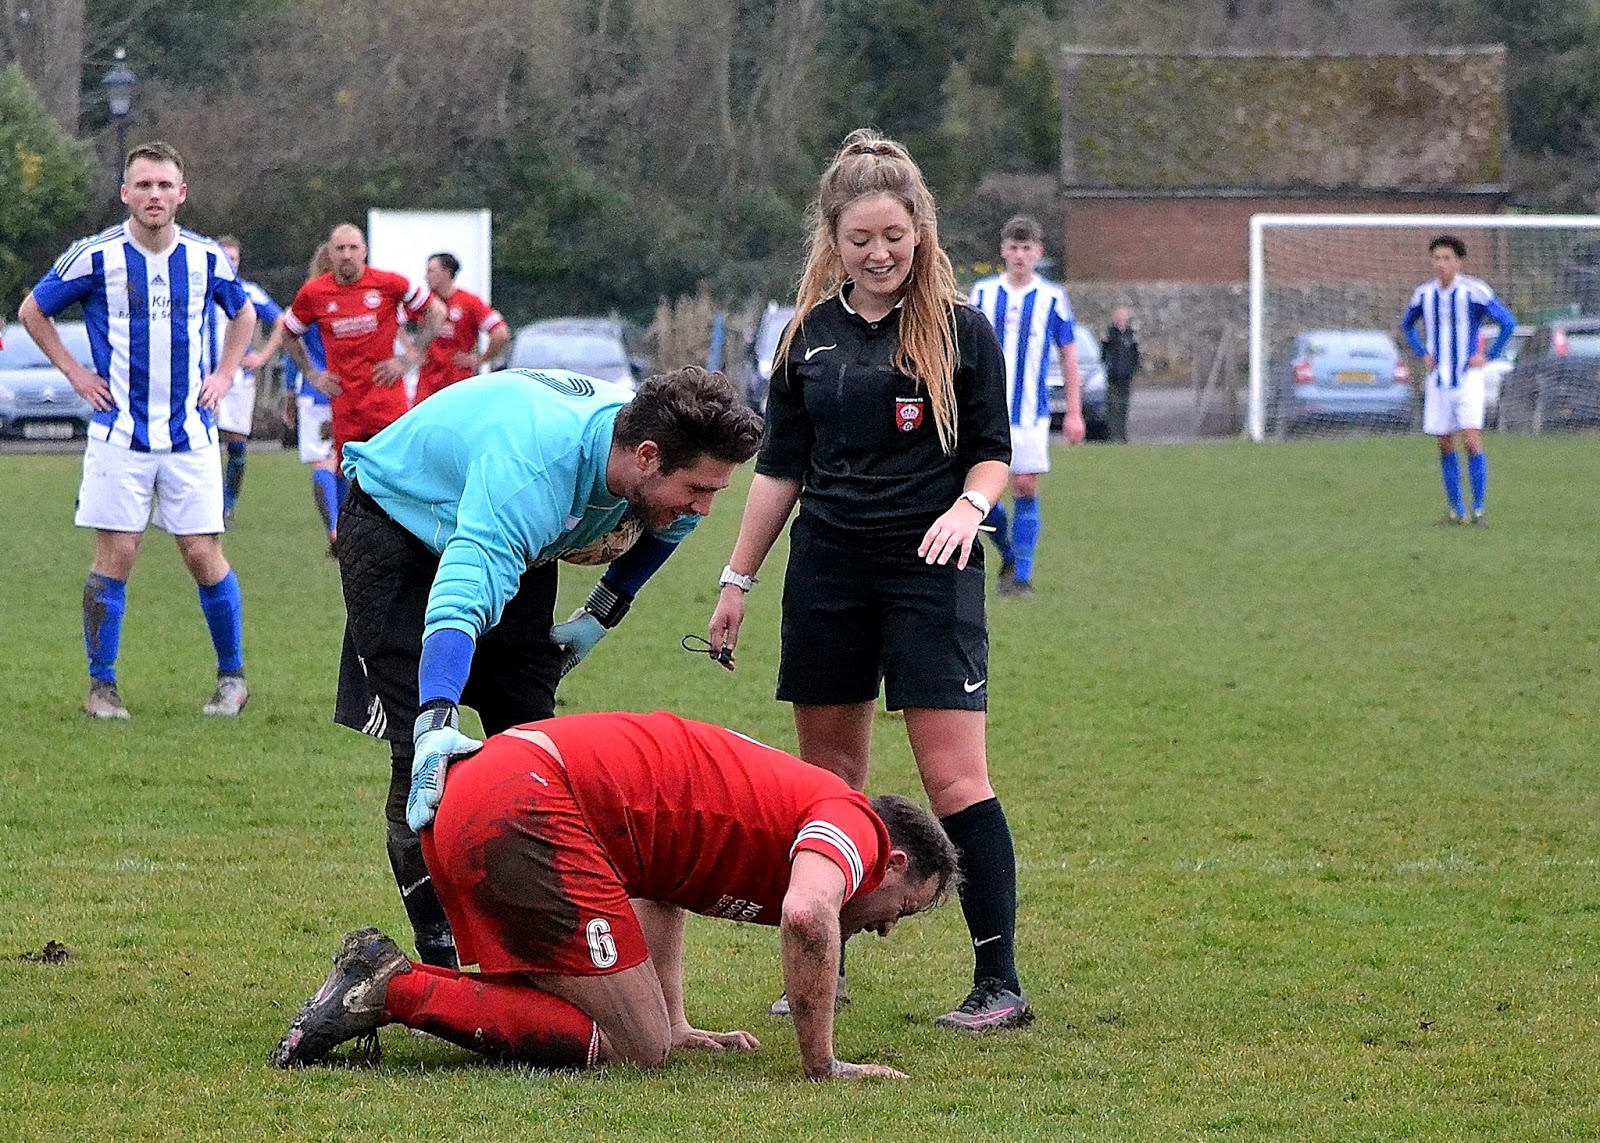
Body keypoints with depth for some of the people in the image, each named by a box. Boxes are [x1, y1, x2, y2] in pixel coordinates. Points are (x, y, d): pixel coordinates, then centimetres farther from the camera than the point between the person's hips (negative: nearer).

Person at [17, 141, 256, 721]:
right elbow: (32, 310, 8)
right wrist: (74, 373, 2)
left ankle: (232, 675, 14)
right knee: (115, 554, -5)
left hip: (190, 433, 2)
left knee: (203, 554, -1)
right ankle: (101, 685, 5)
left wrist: (224, 375, 11)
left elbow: (243, 314, 23)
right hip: (119, 433, -2)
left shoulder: (206, 258, 3)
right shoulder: (96, 256, -6)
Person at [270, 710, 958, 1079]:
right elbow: (808, 914, -21)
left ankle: (381, 980, 7)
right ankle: (400, 990, -12)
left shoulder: (794, 799, 30)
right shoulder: (853, 823, 2)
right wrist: (823, 1065, -10)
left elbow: (658, 887, 43)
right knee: (635, 1047, -5)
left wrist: (674, 1024, 34)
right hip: (530, 813, -10)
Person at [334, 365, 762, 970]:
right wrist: (436, 725, -69)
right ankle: (440, 965, -13)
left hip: (512, 548, 7)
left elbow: (658, 528, 7)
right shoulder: (533, 470, -45)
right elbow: (458, 602, -57)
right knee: (421, 761, -17)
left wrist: (601, 615, 4)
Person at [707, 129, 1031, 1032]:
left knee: (955, 778, -11)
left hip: (930, 571, -4)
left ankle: (1000, 985, -10)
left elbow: (993, 454, 2)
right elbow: (781, 468, 15)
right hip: (828, 576, 4)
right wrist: (738, 581, 14)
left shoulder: (961, 329, -1)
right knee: (829, 777, 8)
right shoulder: (809, 335, 9)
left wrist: (971, 505, -19)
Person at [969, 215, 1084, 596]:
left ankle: (1022, 575, 0)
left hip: (1030, 412, -1)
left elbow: (1068, 355, 7)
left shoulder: (1053, 299, 2)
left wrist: (1074, 413, 3)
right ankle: (1009, 554, 21)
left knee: (1026, 489, -6)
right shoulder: (983, 293, 5)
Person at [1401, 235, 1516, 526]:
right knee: (1445, 445, 5)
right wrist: (1422, 354, 10)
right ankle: (1455, 510, 14)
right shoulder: (1424, 294, 4)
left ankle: (1479, 510, -9)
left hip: (1468, 379, -4)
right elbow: (1406, 324, 24)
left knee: (1472, 441, -13)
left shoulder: (1475, 292, -10)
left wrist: (1488, 356, -8)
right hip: (1438, 380, 4)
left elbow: (1508, 322, -5)